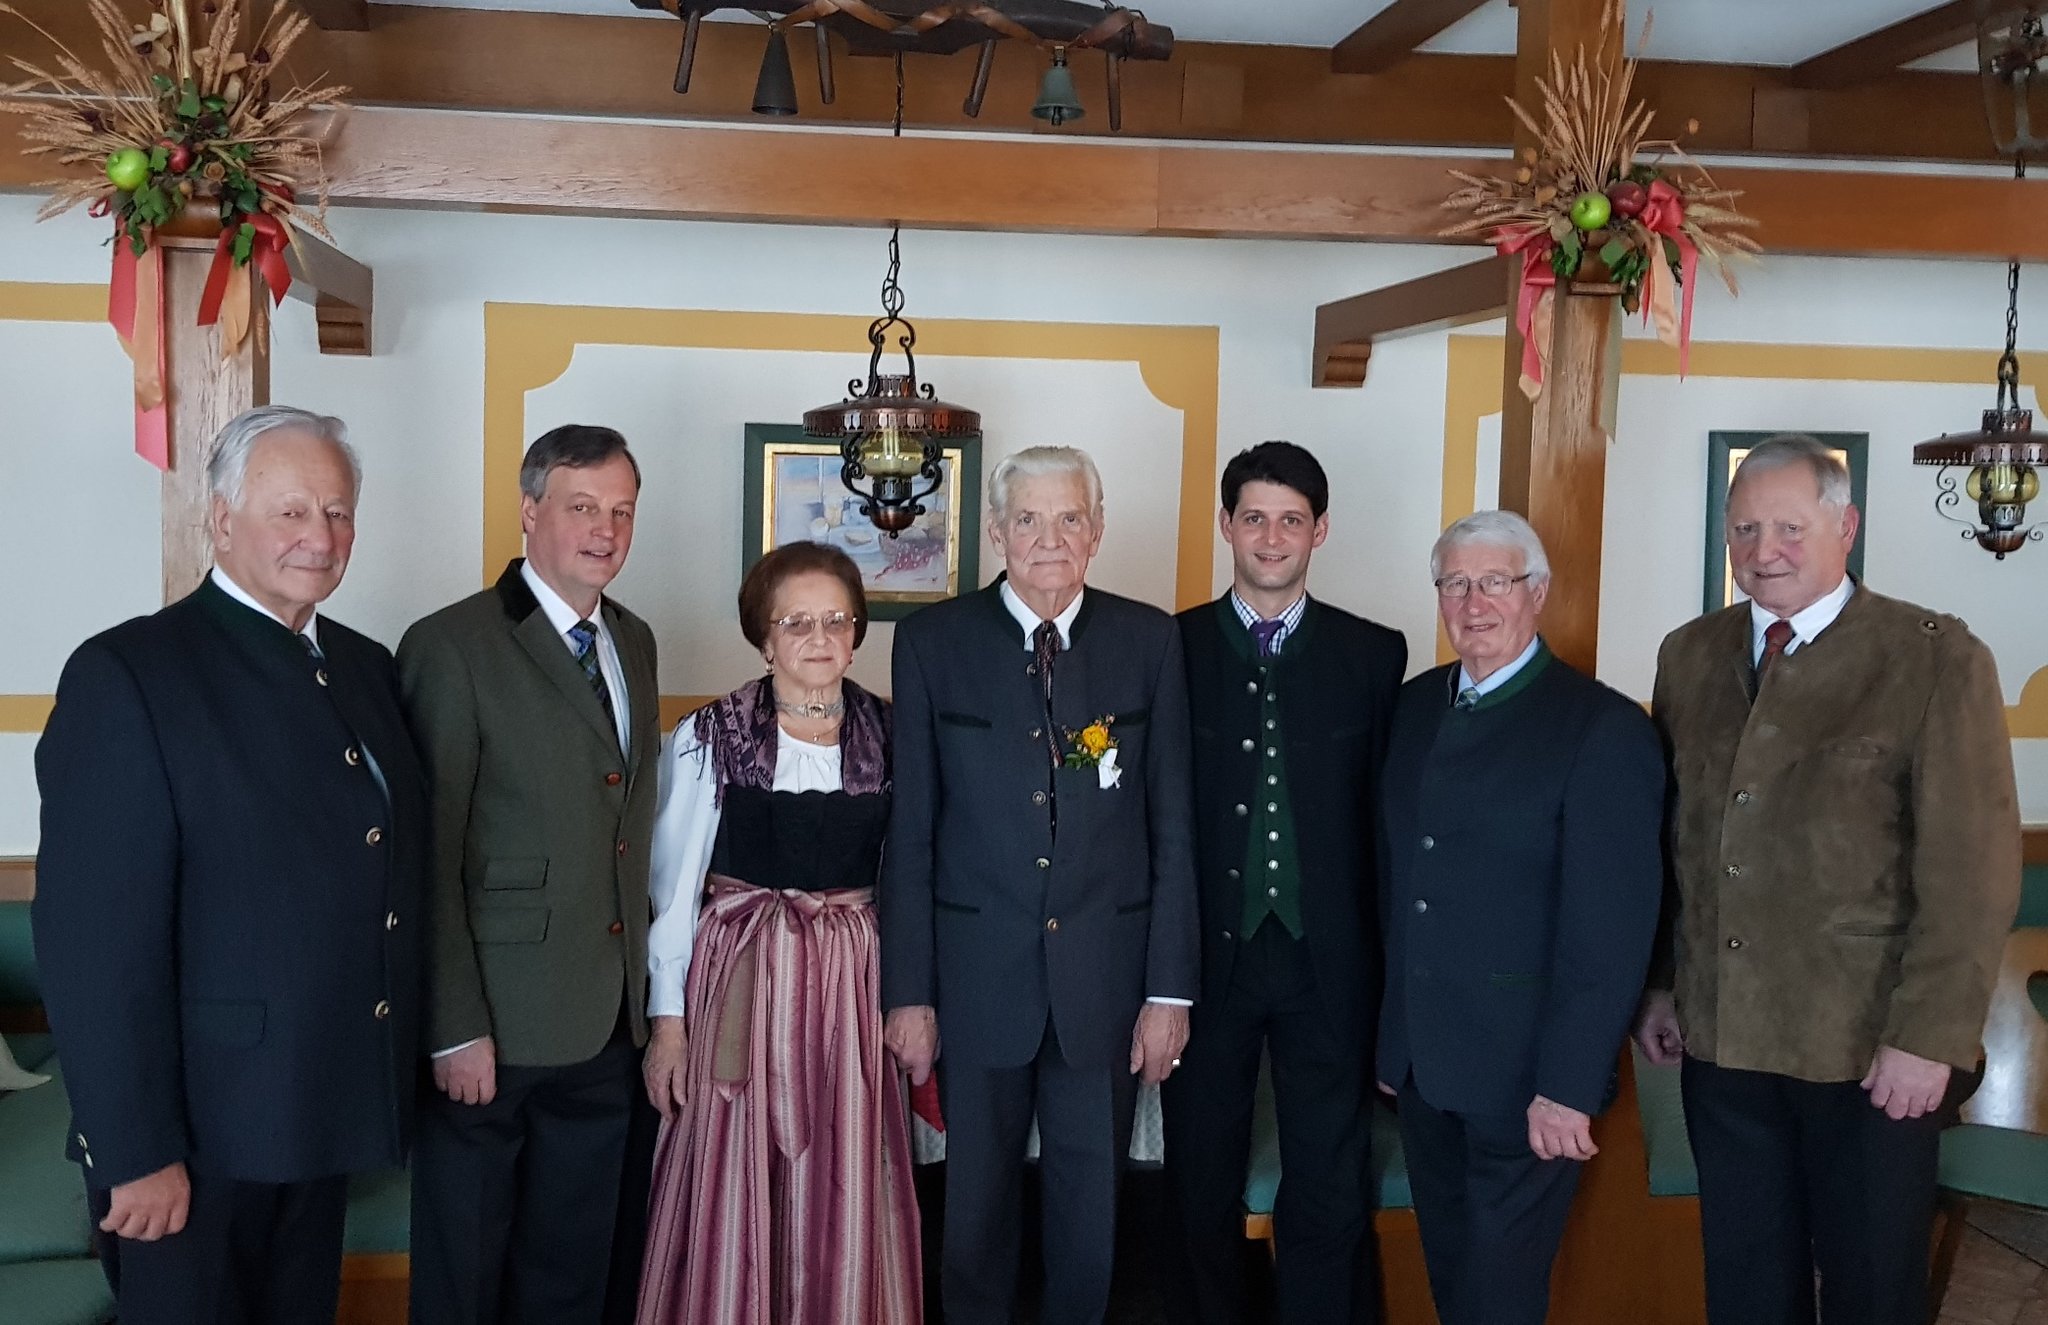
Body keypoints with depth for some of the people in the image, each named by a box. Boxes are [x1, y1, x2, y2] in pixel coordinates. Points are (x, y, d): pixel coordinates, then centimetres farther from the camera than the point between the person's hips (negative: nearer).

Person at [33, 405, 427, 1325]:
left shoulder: (367, 666, 8)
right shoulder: (127, 674, -15)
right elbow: (95, 940, -18)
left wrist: (397, 1067, 9)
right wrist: (135, 1153, -19)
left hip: (330, 1111, 7)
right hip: (198, 1139, -7)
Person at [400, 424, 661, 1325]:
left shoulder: (635, 642, 10)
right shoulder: (452, 647, -12)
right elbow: (430, 858, -14)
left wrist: (638, 984, 10)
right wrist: (457, 1029, -16)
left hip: (608, 1023, 6)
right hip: (496, 1026, -6)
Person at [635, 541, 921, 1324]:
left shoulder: (890, 736, 3)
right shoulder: (708, 739, -4)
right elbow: (675, 887, -1)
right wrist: (667, 1016, -3)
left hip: (854, 984, 2)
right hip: (742, 982, -2)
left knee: (844, 1195, 8)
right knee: (732, 1196, 4)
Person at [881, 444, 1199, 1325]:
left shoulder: (1150, 641, -1)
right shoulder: (934, 642, -2)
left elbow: (1172, 827, 0)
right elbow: (910, 831, -1)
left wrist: (1171, 988, -2)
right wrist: (908, 990, -3)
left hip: (1107, 975, 1)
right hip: (978, 975, 0)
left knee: (1092, 1198, 13)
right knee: (977, 1190, 14)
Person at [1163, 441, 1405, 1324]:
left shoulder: (1373, 655, 2)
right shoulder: (1172, 647, 1)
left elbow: (1387, 812, 1)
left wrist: (1391, 963, -3)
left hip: (1326, 959, 0)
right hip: (1206, 953, 0)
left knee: (1329, 1196, 8)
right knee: (1203, 1185, 13)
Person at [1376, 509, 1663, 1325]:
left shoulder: (1605, 729, -12)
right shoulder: (1417, 706, 8)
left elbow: (1611, 929, -16)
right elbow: (1396, 873, 10)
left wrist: (1569, 1085, -18)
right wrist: (1392, 1037, 9)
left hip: (1522, 1075, -6)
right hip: (1419, 1063, 6)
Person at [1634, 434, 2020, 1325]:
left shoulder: (1937, 660, -9)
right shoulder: (1688, 657, 7)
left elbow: (1973, 870, -12)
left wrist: (1929, 1036, -15)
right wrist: (1660, 983, 8)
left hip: (1871, 1052, -4)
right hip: (1719, 1039, 4)